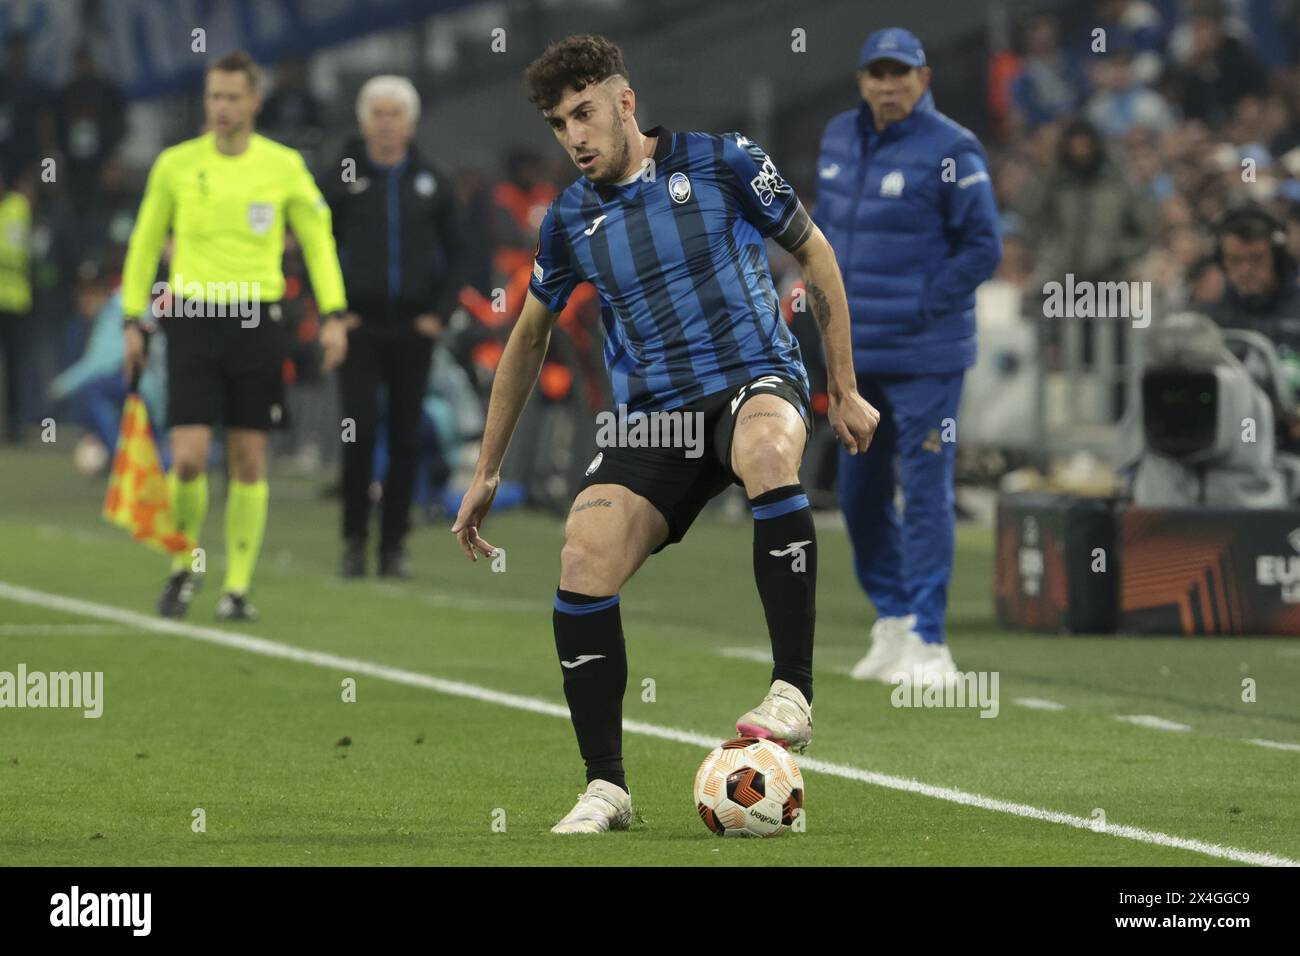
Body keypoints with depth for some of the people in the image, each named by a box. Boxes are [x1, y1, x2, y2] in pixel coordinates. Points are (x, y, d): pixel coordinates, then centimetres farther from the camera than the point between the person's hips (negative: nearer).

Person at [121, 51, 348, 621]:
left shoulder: (284, 166, 1)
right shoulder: (175, 165, 2)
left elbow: (317, 238, 10)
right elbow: (145, 243, 12)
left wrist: (334, 313, -1)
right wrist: (133, 321, 8)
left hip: (256, 322, 1)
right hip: (191, 319, 0)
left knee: (249, 463, 2)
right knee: (188, 460, -9)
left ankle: (238, 586, 11)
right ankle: (183, 564, 14)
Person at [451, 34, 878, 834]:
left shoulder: (720, 161, -1)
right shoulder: (572, 220, 11)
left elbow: (815, 254, 9)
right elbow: (529, 335, 25)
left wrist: (845, 391, 9)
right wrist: (487, 473, 25)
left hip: (755, 379, -4)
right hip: (655, 414, 4)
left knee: (768, 450, -41)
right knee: (583, 564, -19)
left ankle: (793, 692, -37)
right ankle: (606, 789, -6)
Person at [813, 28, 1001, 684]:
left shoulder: (950, 151, -11)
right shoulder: (839, 139, 10)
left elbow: (983, 248, -11)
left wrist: (923, 308, -15)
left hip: (924, 355, -7)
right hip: (854, 354, 7)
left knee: (925, 493, -8)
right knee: (859, 493, 13)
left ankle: (928, 644, -7)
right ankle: (892, 623, 27)